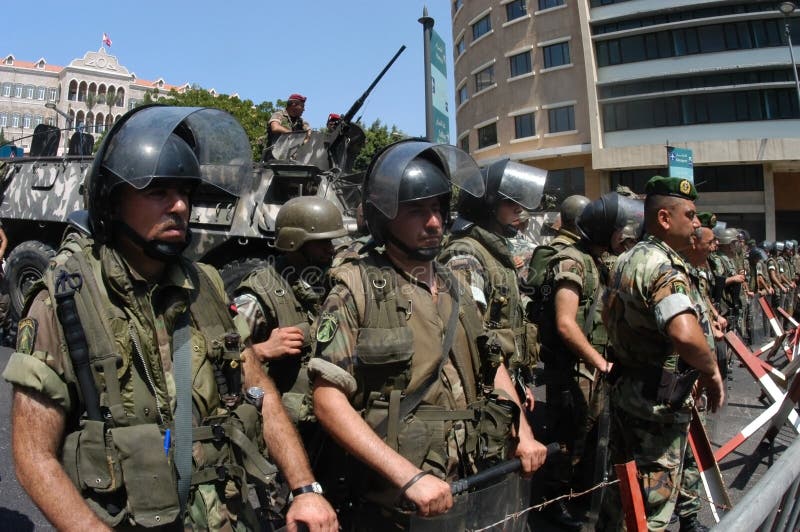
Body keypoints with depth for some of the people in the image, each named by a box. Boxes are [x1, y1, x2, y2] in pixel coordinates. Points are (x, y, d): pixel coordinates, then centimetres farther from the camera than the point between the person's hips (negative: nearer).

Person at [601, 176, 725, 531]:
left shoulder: (626, 260, 9)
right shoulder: (664, 266, -22)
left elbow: (608, 315, 21)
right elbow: (685, 334, -38)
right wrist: (712, 370, -21)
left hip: (625, 386, 9)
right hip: (659, 399, -9)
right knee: (652, 503, 6)